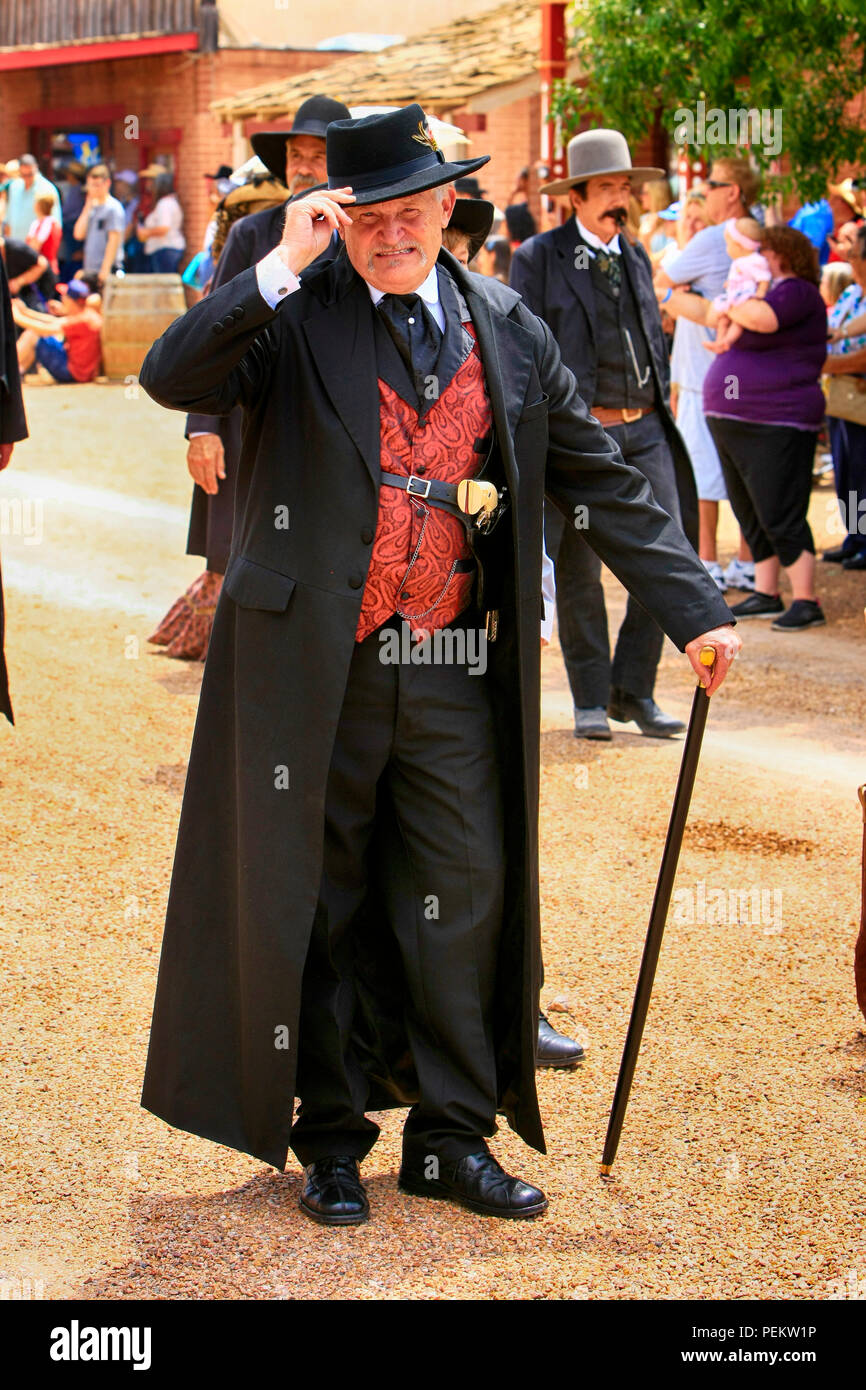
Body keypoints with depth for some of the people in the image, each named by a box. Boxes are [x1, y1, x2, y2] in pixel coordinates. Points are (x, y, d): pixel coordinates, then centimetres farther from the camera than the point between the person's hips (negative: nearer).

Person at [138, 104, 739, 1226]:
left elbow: (604, 483, 10)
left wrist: (693, 608, 6)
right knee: (317, 905, 8)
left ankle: (452, 1139, 18)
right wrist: (281, 269, -23)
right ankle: (330, 1141, 23)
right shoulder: (294, 315, -3)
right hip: (315, 662, -2)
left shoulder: (508, 333, 7)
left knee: (467, 895, 5)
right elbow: (171, 378, -19)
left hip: (454, 669, 3)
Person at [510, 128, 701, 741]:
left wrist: (660, 410, 15)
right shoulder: (539, 258, 0)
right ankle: (591, 701, 14)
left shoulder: (637, 259, 17)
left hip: (643, 431, 5)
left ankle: (634, 691, 8)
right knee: (580, 573, 2)